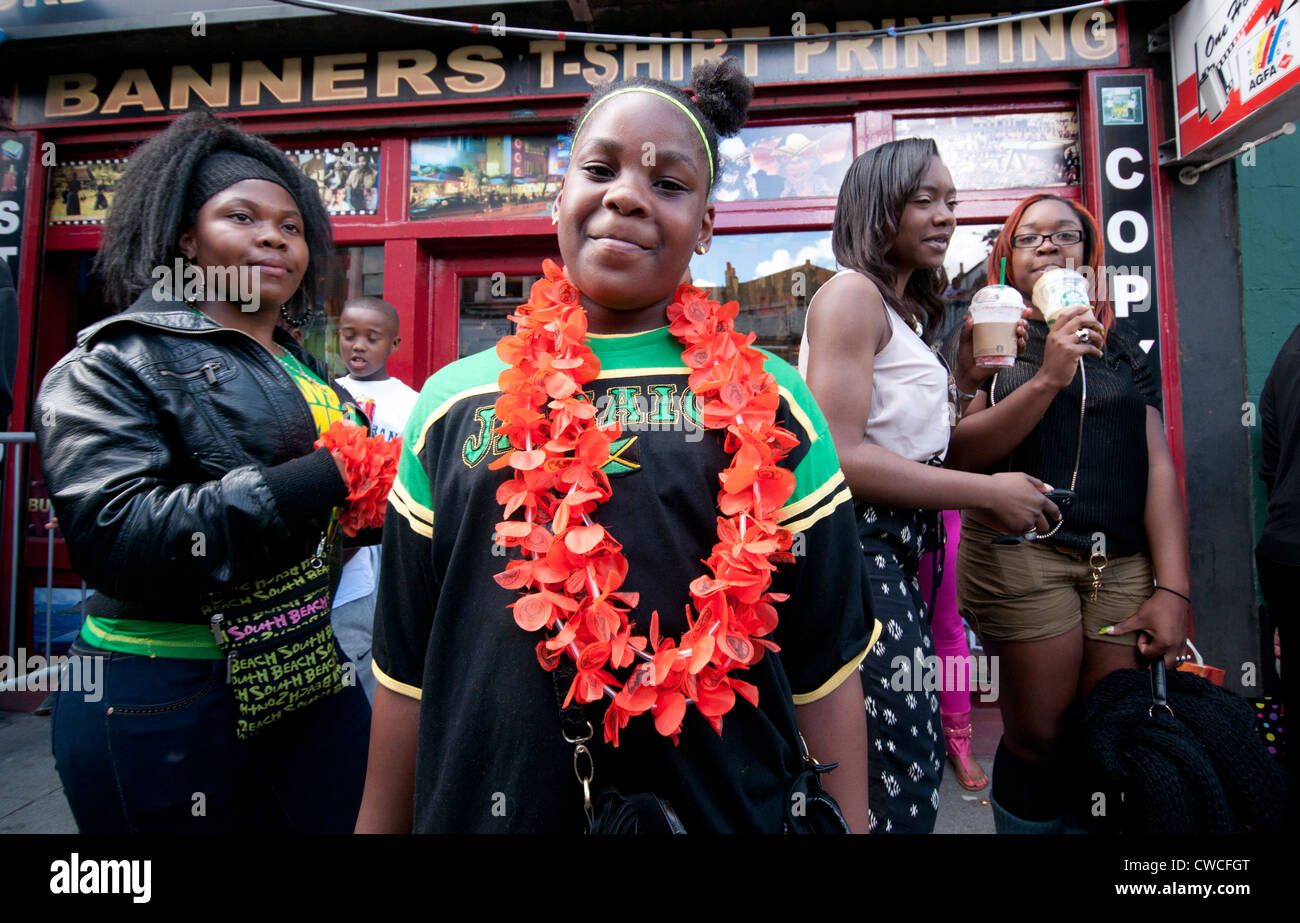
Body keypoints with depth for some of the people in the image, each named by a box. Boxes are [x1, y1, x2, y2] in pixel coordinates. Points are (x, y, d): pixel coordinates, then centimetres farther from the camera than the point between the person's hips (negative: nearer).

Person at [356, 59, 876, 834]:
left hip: (727, 809, -1)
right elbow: (407, 673, 5)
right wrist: (379, 824, 7)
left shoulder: (768, 404, -3)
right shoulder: (453, 405, 0)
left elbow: (824, 668, -2)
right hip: (487, 806, 2)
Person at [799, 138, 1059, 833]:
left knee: (909, 772, 17)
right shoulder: (852, 293, -10)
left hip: (897, 554, 10)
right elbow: (839, 457, -21)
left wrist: (963, 376, 8)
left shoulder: (905, 310, 20)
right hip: (855, 548, -10)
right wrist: (990, 494, -15)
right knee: (902, 786, -6)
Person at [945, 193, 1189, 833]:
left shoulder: (1123, 353, 17)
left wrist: (1173, 590, 0)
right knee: (1039, 738, -2)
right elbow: (960, 452, -8)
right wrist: (1048, 378, -16)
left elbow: (1158, 469, 8)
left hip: (1124, 562, 4)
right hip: (1022, 555, -3)